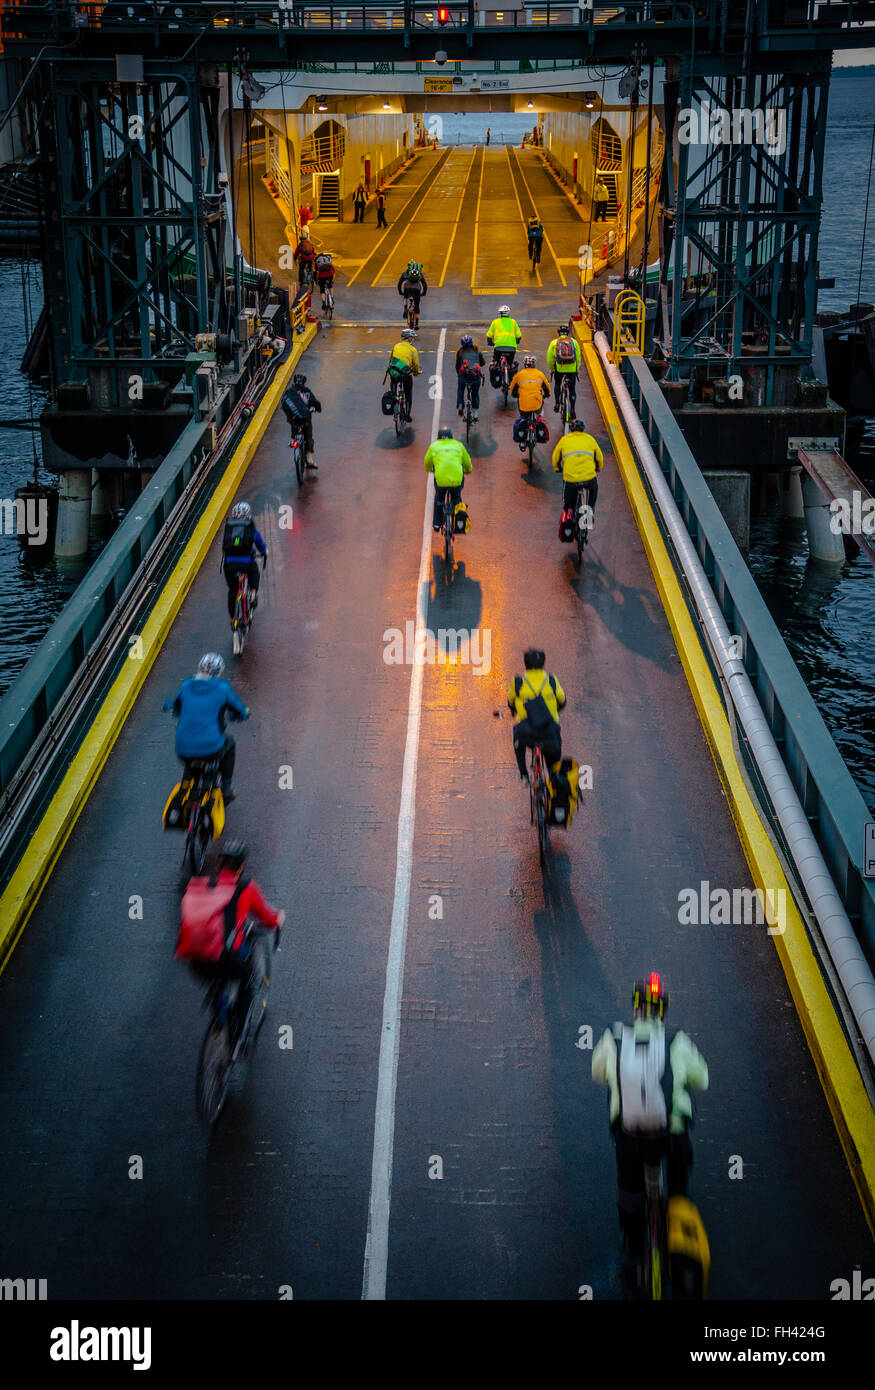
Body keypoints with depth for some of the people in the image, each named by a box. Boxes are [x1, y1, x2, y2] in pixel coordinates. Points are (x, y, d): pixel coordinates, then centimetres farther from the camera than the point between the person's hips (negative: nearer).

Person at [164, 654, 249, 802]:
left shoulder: (186, 685, 5)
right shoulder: (222, 688, -3)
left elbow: (175, 709, 21)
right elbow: (242, 713, 9)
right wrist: (228, 714, 31)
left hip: (184, 751, 3)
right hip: (211, 749, -3)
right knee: (229, 744, 31)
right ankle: (226, 790, 36)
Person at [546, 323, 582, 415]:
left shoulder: (554, 342, 4)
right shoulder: (574, 342, 7)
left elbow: (549, 358, 5)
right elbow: (578, 357, 10)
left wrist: (551, 369, 19)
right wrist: (577, 370, 20)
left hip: (559, 368, 0)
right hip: (572, 369, 0)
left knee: (557, 384, 27)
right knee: (572, 389, 9)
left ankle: (557, 403, 17)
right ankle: (572, 409, -2)